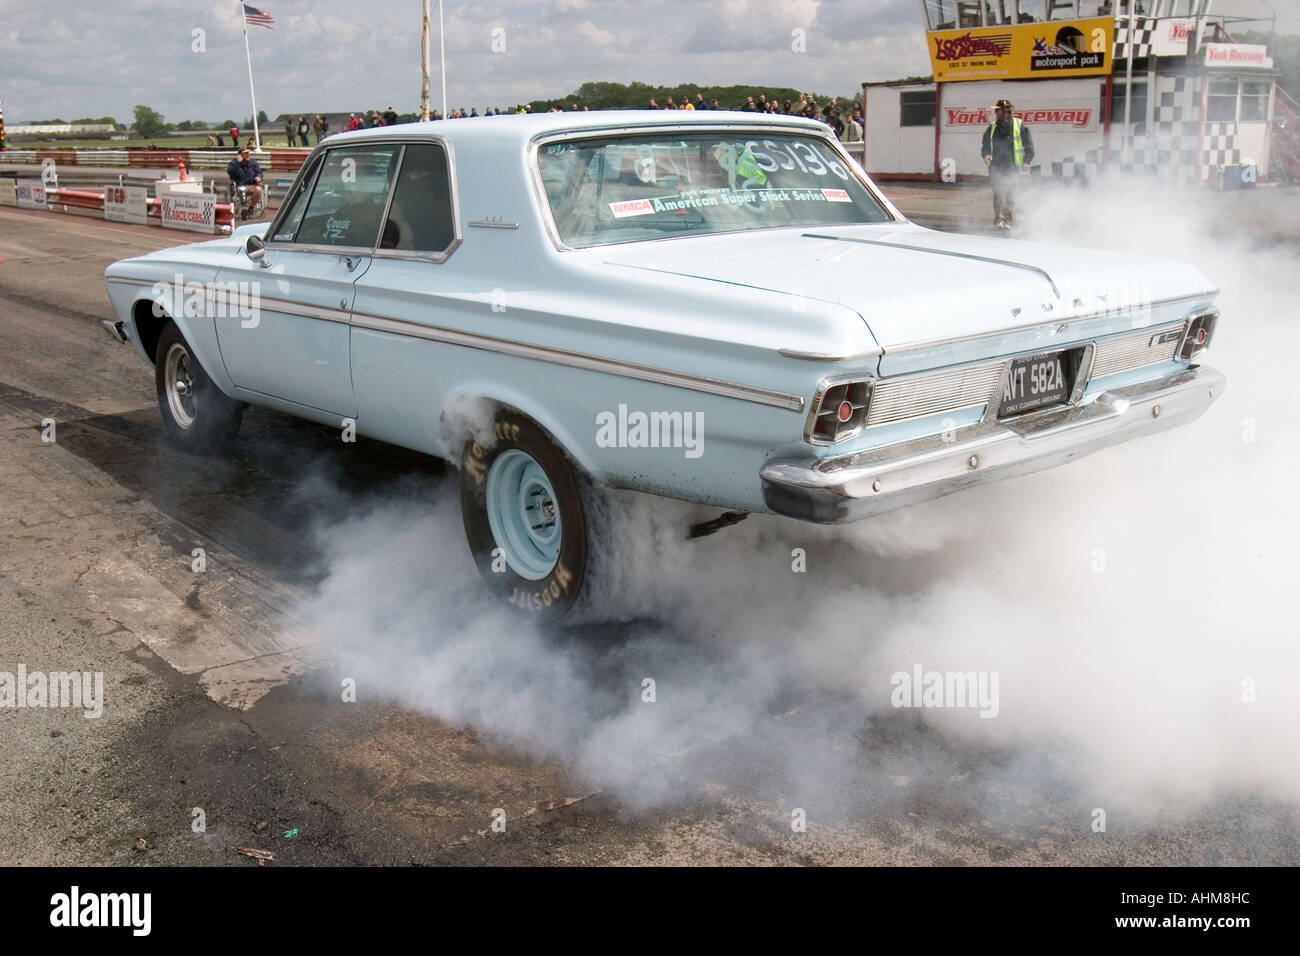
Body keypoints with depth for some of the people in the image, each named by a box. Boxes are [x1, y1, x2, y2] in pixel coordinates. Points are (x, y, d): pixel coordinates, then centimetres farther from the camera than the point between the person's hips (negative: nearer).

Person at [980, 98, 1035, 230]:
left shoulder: (1019, 125, 0)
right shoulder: (992, 128, 9)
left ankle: (1008, 220, 6)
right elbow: (985, 145, 17)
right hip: (996, 166, 1)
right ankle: (998, 219, -8)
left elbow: (1029, 145, 3)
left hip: (1012, 166, -1)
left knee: (1010, 194, -2)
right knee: (998, 192, -11)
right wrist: (986, 154, -6)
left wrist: (1026, 161, -9)